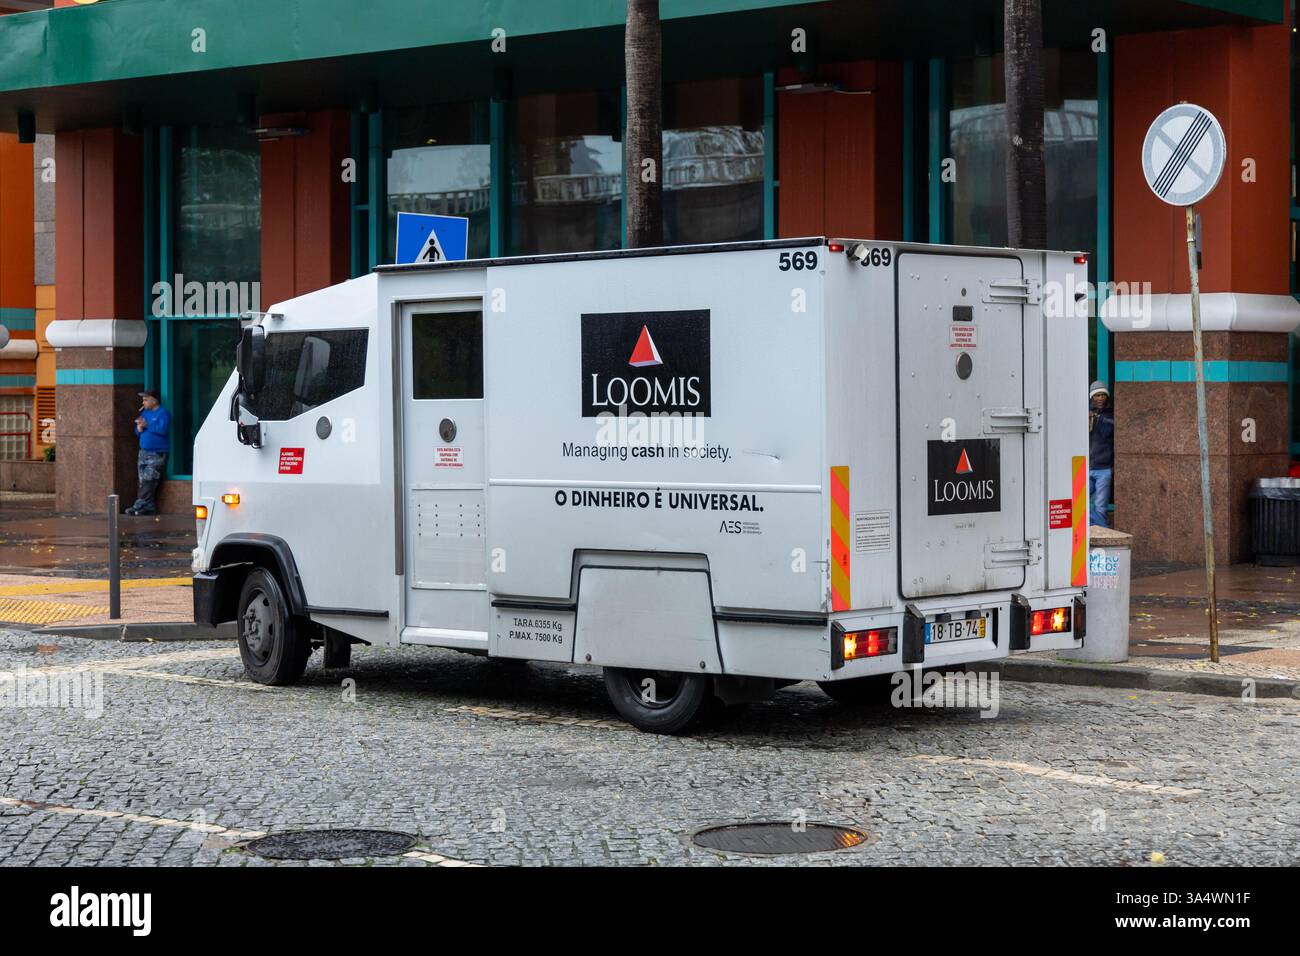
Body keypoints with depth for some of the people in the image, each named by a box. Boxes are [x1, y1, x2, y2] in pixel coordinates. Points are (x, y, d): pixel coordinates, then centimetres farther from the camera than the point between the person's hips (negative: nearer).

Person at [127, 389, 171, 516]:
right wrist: (139, 428, -5)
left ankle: (139, 506, -18)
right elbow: (137, 431, 18)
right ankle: (150, 508, 6)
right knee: (143, 481, 4)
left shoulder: (163, 413, -7)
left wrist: (147, 425, -12)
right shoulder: (145, 412, 17)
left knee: (149, 480, -14)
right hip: (144, 452, 8)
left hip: (157, 454, -8)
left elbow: (162, 429, -21)